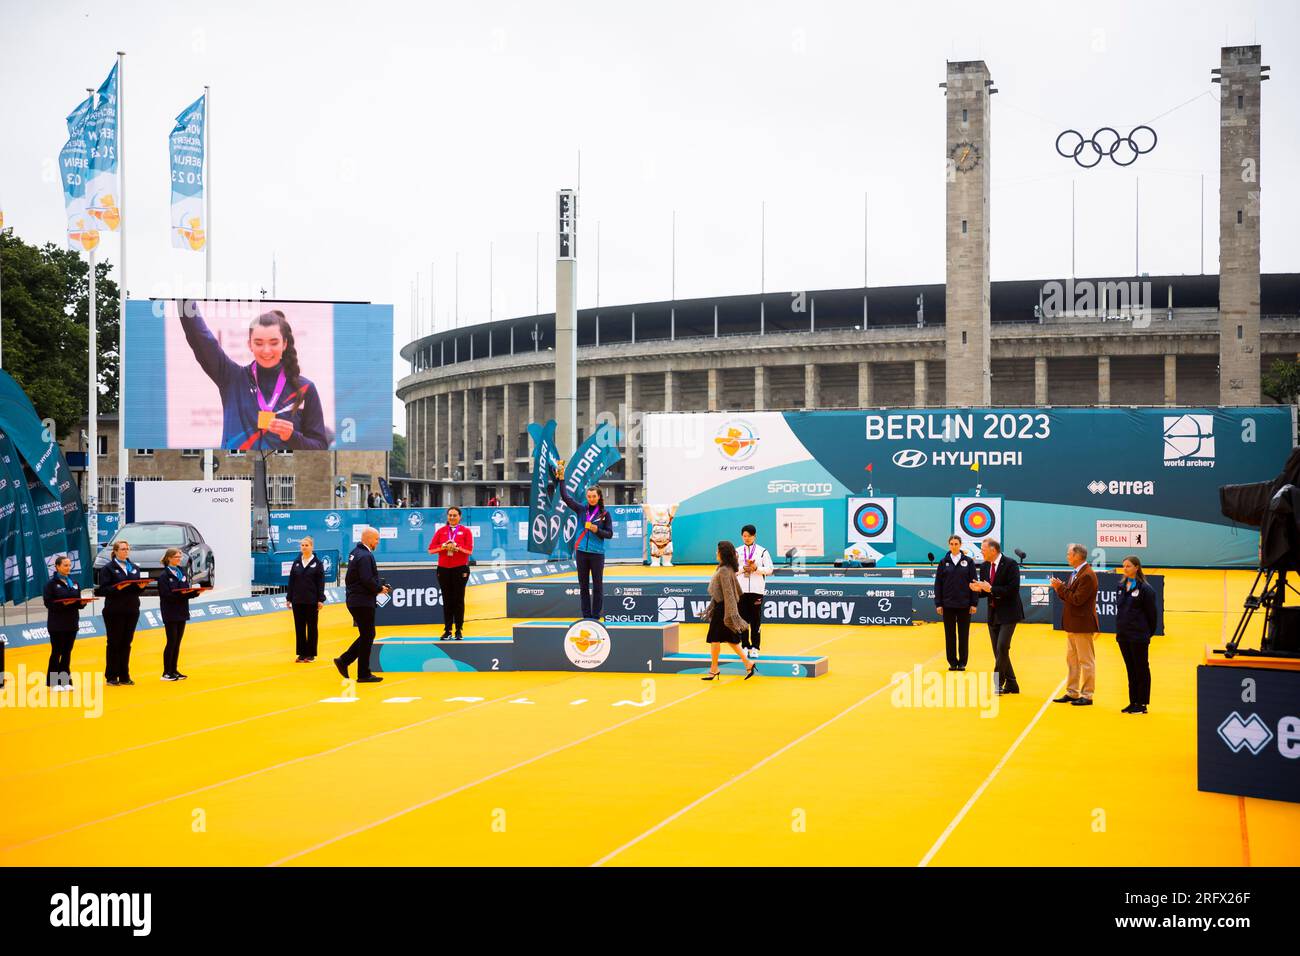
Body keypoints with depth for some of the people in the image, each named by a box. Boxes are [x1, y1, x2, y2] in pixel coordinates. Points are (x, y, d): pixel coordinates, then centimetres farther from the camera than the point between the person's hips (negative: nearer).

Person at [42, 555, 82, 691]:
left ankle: (65, 681, 13)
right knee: (56, 652, 0)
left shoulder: (74, 583, 12)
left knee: (67, 652, 7)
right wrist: (63, 603, -26)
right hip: (57, 624, -5)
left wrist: (82, 602, -11)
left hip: (72, 622, 5)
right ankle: (53, 682, 7)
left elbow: (78, 601, 11)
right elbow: (48, 603, -13)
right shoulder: (51, 583, -5)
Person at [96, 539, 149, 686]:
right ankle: (111, 677, 5)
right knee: (114, 643, 0)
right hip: (115, 611, -5)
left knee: (126, 644, 9)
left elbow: (138, 588, 13)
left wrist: (141, 586, -8)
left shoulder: (134, 568, 15)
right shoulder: (108, 568, -3)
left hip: (132, 610, 5)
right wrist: (117, 588, -25)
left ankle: (124, 676, 14)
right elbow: (103, 590, -11)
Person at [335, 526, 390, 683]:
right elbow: (368, 580, -25)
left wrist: (379, 583, 8)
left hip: (355, 600, 10)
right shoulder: (365, 556, -19)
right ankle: (364, 674, 6)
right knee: (367, 636, 0)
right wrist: (380, 589, -9)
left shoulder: (355, 553, 13)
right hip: (363, 602, -10)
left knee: (366, 635, 18)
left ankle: (344, 661, 14)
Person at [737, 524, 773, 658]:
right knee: (743, 618, 3)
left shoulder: (762, 551, 3)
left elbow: (769, 569, 0)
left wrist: (756, 568, -14)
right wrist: (743, 568, -11)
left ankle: (755, 647, 3)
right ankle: (745, 646, 10)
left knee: (756, 619, -1)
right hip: (741, 590, 2)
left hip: (757, 590, -2)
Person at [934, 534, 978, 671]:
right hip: (948, 604, 1)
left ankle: (962, 662, 11)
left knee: (963, 634, 3)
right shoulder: (943, 562, 3)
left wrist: (974, 603, -4)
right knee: (950, 634, 5)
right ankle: (952, 662, 13)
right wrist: (938, 603, -1)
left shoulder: (968, 561, 1)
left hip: (964, 604, -1)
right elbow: (938, 583, 4)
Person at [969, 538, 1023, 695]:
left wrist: (991, 589, -22)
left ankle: (998, 683, -7)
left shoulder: (1010, 565, -12)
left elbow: (1013, 589, -20)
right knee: (998, 651, 8)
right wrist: (979, 589, -9)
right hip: (993, 614, 7)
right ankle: (1011, 684, 17)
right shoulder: (984, 567, 7)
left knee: (1002, 648, -14)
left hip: (1008, 614, -7)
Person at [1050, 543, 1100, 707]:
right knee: (1071, 660, 15)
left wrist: (1061, 587, -18)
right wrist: (1059, 588, -4)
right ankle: (1072, 693, 23)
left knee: (1086, 661, -1)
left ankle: (1087, 696, 4)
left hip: (1083, 625, -10)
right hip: (1072, 625, 10)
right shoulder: (1076, 573, 12)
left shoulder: (1087, 575, -19)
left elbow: (1077, 599, -23)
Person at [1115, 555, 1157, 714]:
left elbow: (1151, 612, -8)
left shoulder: (1145, 588, -11)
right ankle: (1133, 702, 19)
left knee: (1141, 669, 1)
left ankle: (1142, 704, 7)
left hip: (1139, 637, -7)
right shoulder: (1121, 586, 10)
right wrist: (1120, 629, 9)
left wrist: (1149, 633, -4)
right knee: (1130, 670, 12)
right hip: (1123, 635, 7)